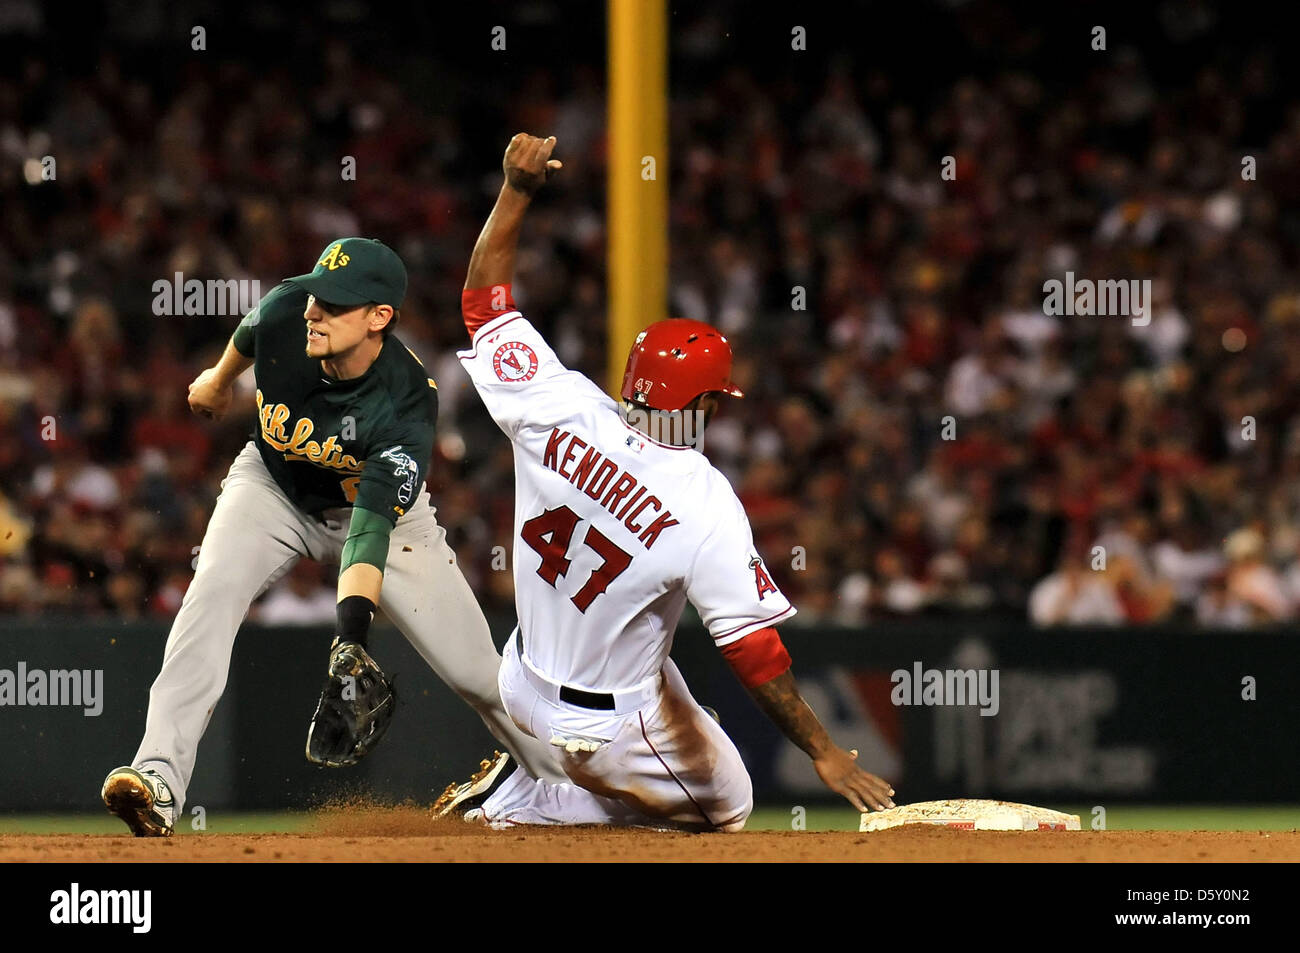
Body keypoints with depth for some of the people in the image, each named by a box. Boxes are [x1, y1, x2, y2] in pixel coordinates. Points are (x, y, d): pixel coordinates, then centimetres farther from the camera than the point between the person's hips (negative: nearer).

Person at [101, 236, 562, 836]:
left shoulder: (407, 404, -37)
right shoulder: (284, 313, -27)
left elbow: (371, 525, -44)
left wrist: (351, 635, -56)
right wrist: (218, 380, 22)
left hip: (379, 504, -2)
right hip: (273, 489, 2)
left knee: (477, 674, -5)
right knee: (212, 590, -28)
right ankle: (159, 780, -35)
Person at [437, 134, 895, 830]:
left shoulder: (562, 410, -18)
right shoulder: (708, 509, -29)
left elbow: (485, 302, -7)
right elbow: (753, 648, -27)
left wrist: (516, 192, -7)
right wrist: (823, 752, -20)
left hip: (523, 687, 6)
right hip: (610, 730, -6)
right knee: (725, 806, 19)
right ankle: (521, 808, 7)